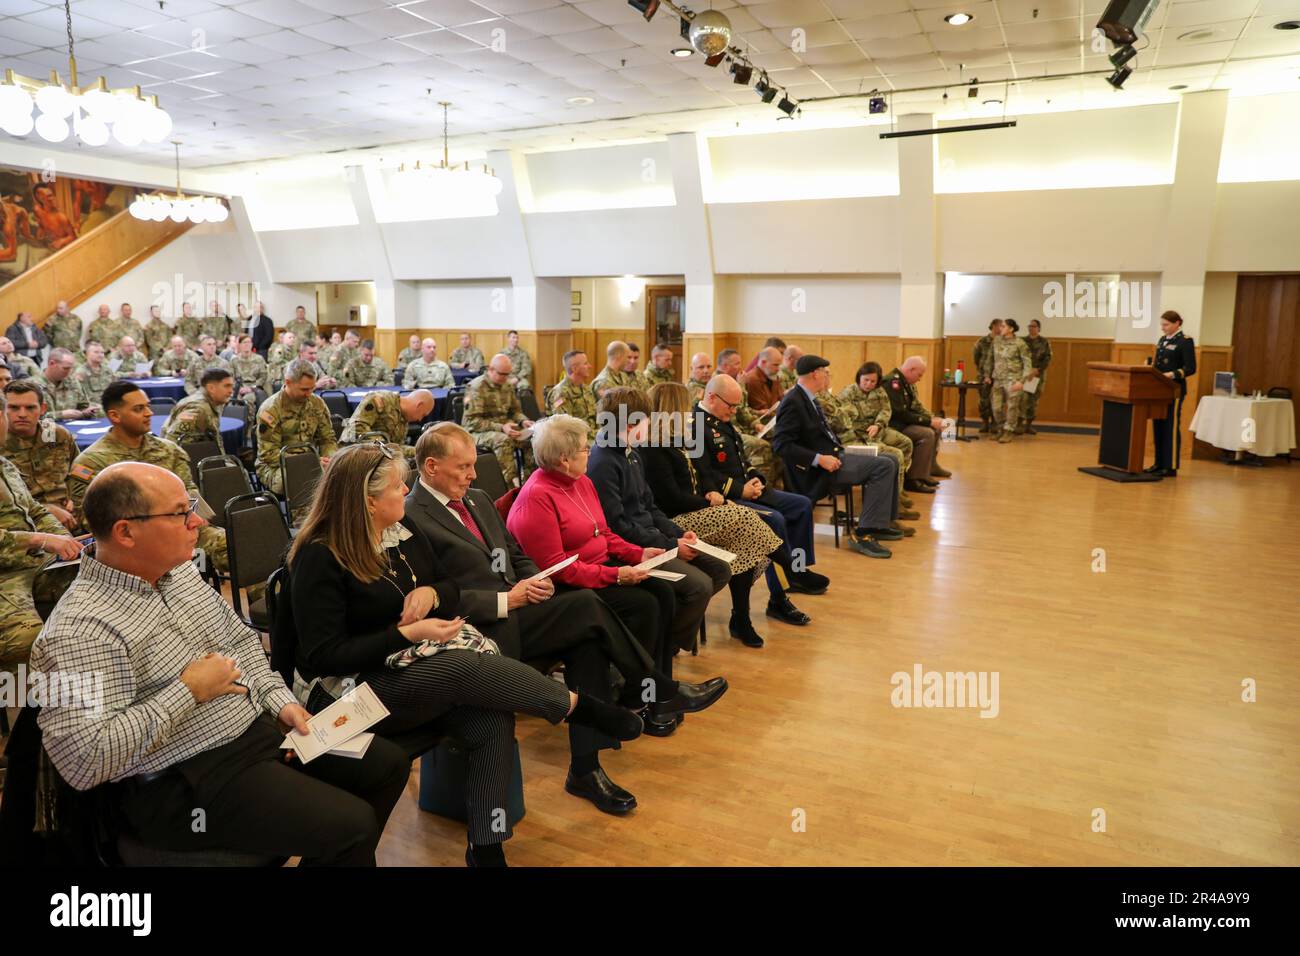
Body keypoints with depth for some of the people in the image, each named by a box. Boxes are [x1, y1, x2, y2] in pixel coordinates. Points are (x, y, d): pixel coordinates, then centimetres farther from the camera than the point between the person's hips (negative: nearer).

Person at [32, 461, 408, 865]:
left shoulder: (180, 570, 4)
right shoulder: (79, 630, -23)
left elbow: (240, 638, 16)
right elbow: (82, 760, -28)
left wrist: (279, 699, 2)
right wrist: (188, 691, -22)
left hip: (261, 725, 9)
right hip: (187, 782, -8)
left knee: (389, 764, 9)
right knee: (352, 827, -20)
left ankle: (340, 855, 29)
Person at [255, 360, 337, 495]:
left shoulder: (317, 403, 6)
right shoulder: (270, 409, -10)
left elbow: (327, 439, 13)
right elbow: (269, 454, -13)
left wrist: (331, 459, -11)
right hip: (275, 467, -4)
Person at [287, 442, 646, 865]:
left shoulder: (402, 529, 6)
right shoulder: (319, 557, -15)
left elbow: (452, 588, 14)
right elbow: (323, 657, -18)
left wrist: (431, 593, -11)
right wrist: (408, 633, -24)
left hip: (420, 658, 7)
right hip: (364, 686, -6)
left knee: (493, 720, -24)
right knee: (471, 668, -33)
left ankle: (487, 847, -15)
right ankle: (578, 705, -12)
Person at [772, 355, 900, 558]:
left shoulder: (807, 398, 13)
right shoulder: (793, 402, -16)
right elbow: (783, 445, -23)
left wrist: (838, 448, 4)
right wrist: (820, 459, -26)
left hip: (830, 456, 10)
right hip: (818, 470, -10)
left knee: (888, 463, 10)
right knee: (884, 466, -17)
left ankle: (880, 524, 16)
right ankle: (863, 534, -16)